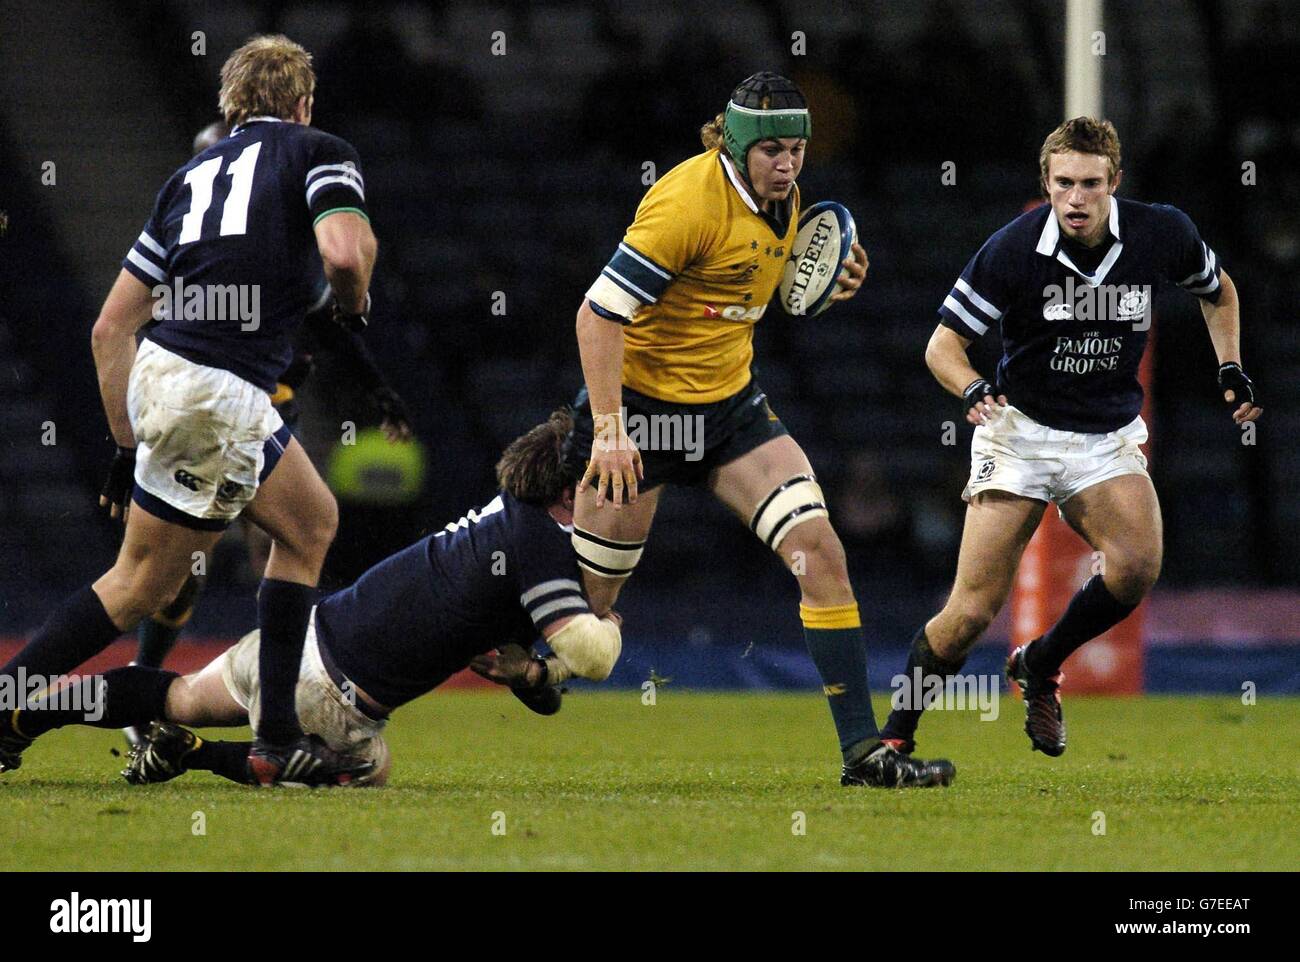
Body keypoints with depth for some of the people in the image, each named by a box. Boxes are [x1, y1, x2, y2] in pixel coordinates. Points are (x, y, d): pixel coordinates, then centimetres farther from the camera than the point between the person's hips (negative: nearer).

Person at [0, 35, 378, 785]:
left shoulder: (193, 175, 20)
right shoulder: (320, 154, 3)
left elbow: (111, 327, 17)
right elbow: (343, 251, -19)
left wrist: (128, 443, 22)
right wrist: (357, 302, 4)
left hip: (156, 375, 8)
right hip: (221, 397, -8)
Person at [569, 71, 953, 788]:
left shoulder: (782, 199, 3)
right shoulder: (691, 199, -22)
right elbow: (599, 311, -22)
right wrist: (608, 429, -25)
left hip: (730, 401, 7)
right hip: (640, 404, -7)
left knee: (820, 552, -9)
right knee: (583, 601, 0)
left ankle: (863, 750, -8)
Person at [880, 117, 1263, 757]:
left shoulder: (1162, 235, -8)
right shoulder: (1012, 249, -15)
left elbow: (1218, 291, 16)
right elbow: (943, 346, -9)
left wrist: (1231, 369, 5)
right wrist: (971, 390, -29)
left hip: (1109, 440, 2)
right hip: (1020, 432, -2)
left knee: (1138, 566, -26)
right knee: (973, 609, -12)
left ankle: (1040, 665, 1)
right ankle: (894, 737, 7)